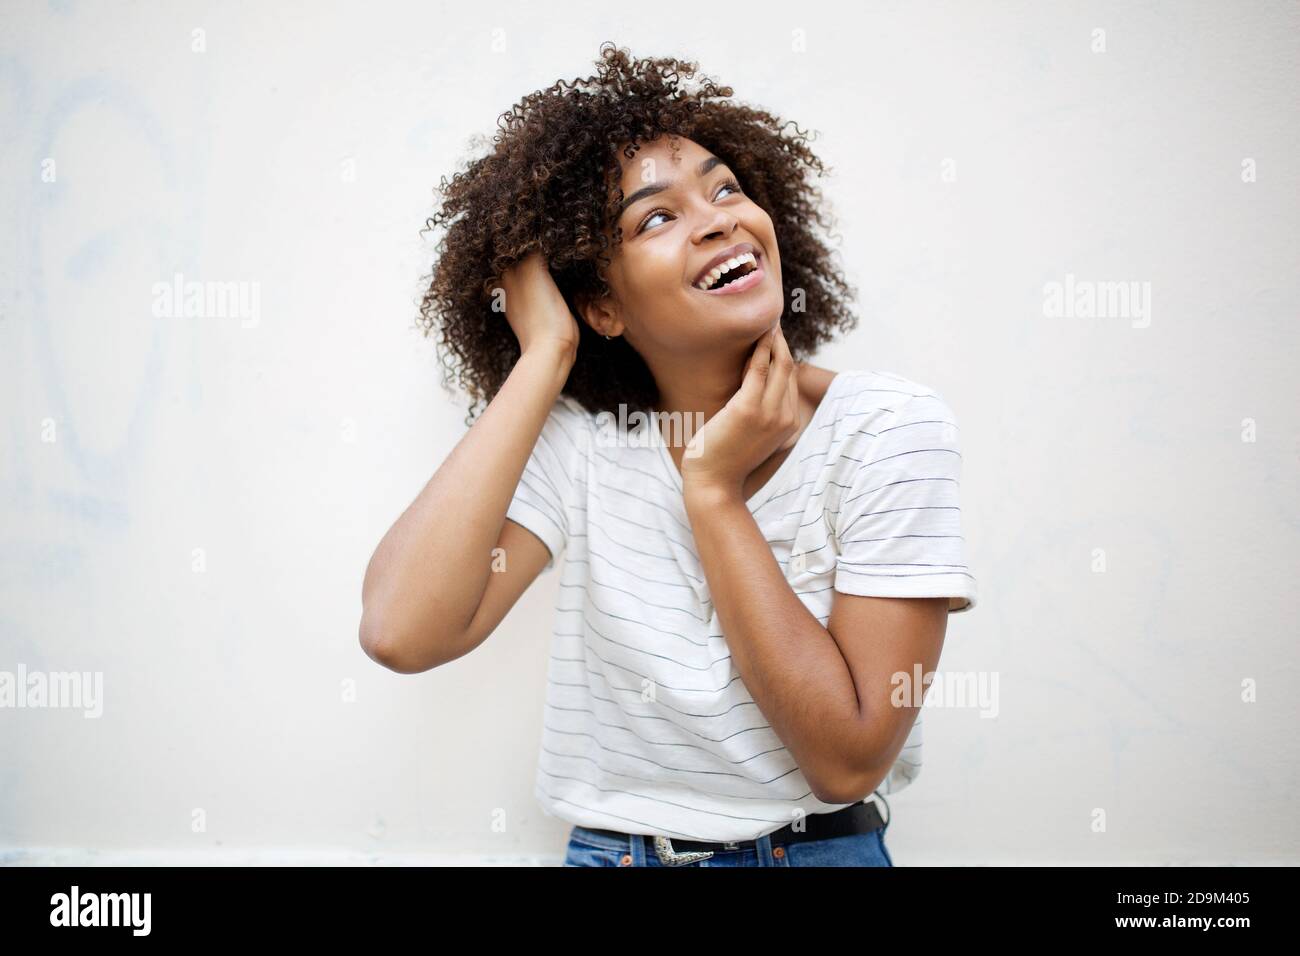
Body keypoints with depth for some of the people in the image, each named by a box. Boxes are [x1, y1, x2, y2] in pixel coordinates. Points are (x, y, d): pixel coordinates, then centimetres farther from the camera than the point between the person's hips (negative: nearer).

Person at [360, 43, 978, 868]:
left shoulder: (889, 429, -9)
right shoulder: (576, 440, -4)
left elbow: (848, 760, -13)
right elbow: (402, 632, -20)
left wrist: (712, 492, -15)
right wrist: (544, 359, -14)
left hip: (826, 846, -1)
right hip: (611, 847, 1)